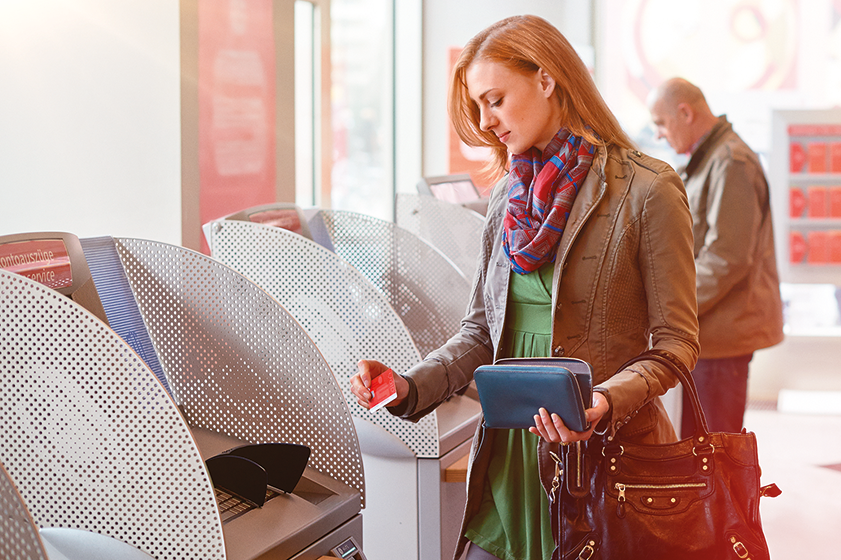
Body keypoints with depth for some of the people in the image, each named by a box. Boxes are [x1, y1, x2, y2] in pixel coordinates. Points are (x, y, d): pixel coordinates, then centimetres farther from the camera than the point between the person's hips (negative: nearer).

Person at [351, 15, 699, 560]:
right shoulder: (507, 198, 13)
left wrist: (606, 401, -24)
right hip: (511, 451, 6)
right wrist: (409, 388, 1)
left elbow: (676, 343, -7)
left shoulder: (648, 191, -8)